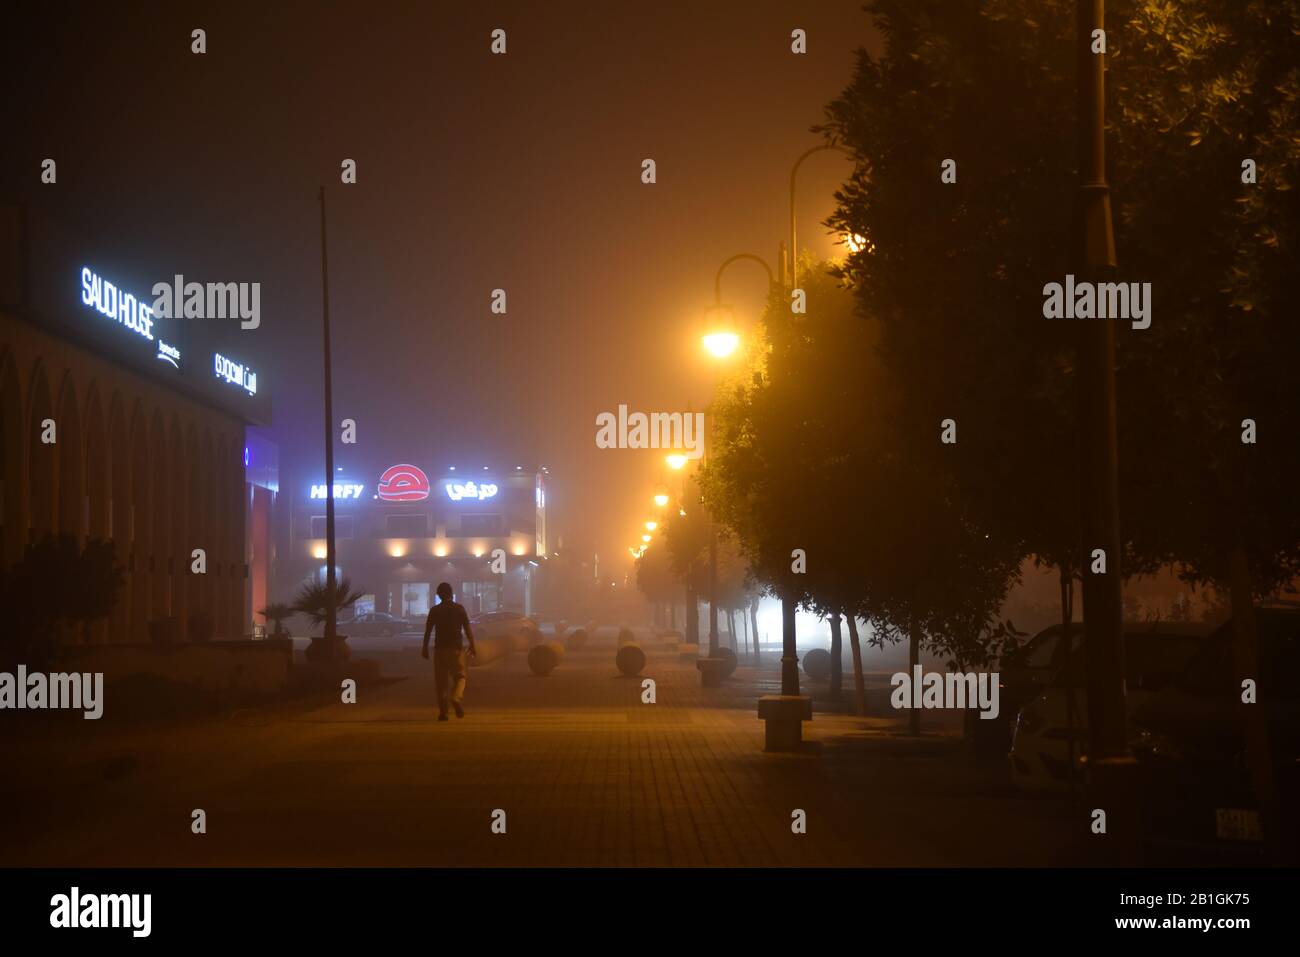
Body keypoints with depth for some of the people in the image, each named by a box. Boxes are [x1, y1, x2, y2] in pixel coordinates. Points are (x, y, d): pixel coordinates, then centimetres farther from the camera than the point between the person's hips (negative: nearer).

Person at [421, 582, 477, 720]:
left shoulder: (434, 610, 0)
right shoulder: (459, 609, -1)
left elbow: (428, 631, 0)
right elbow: (468, 629, -2)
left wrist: (425, 648, 7)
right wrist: (472, 647, 4)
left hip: (440, 648, 1)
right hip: (456, 647, -1)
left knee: (441, 681, 6)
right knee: (459, 676, 9)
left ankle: (442, 711, 4)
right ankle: (457, 698, -19)